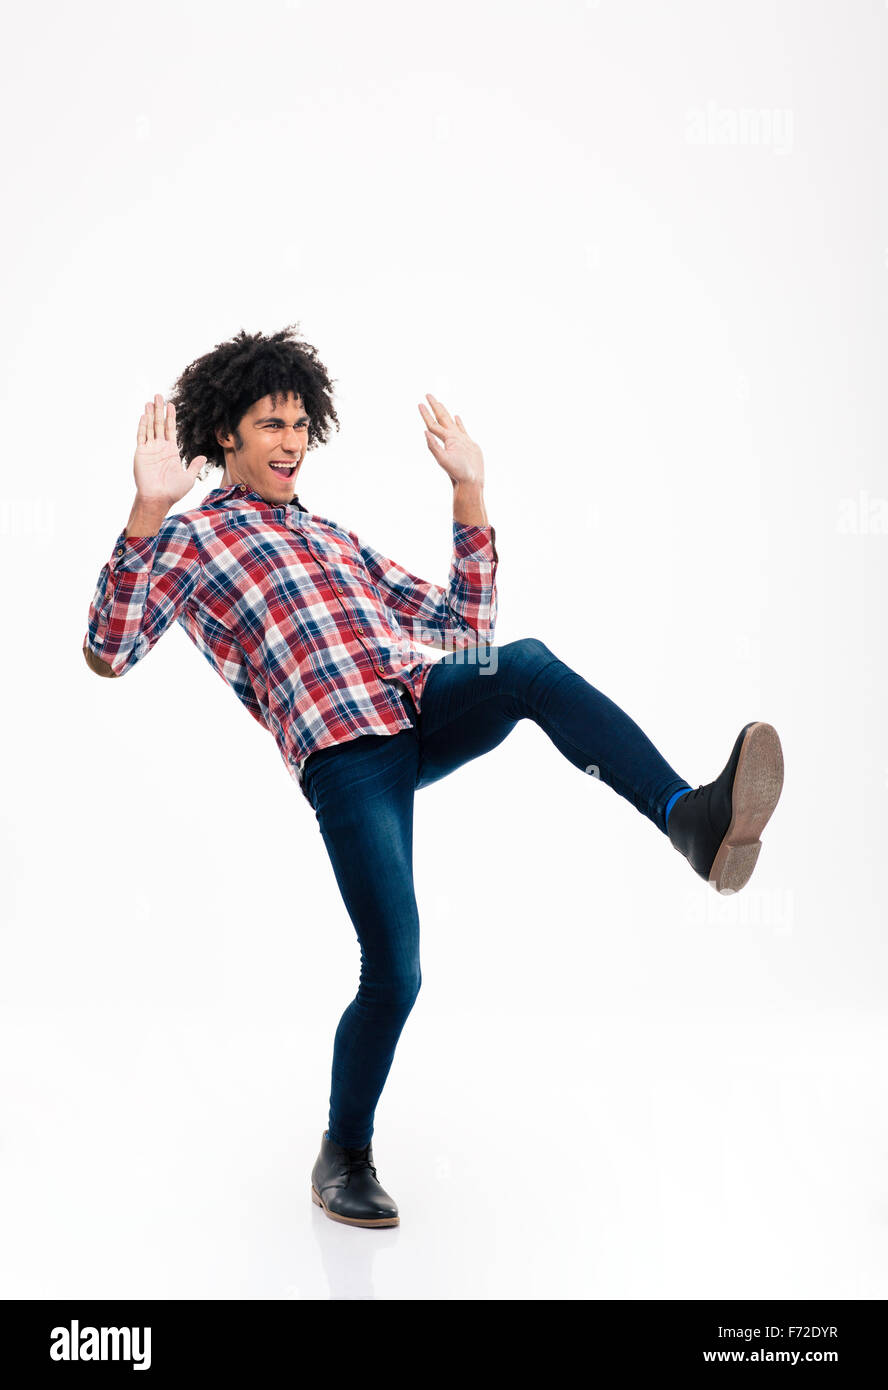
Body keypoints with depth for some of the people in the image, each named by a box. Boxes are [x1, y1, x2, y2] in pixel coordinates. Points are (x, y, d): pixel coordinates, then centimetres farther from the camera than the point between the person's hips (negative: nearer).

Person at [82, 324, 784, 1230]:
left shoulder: (334, 538, 32)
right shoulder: (186, 539, 15)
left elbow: (465, 624, 27)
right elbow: (108, 652, -3)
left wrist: (468, 492, 22)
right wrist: (147, 509, -11)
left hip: (426, 702, 5)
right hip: (343, 750, -4)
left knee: (526, 663, -29)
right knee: (393, 974, -9)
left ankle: (691, 818, -42)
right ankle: (344, 1155, 17)